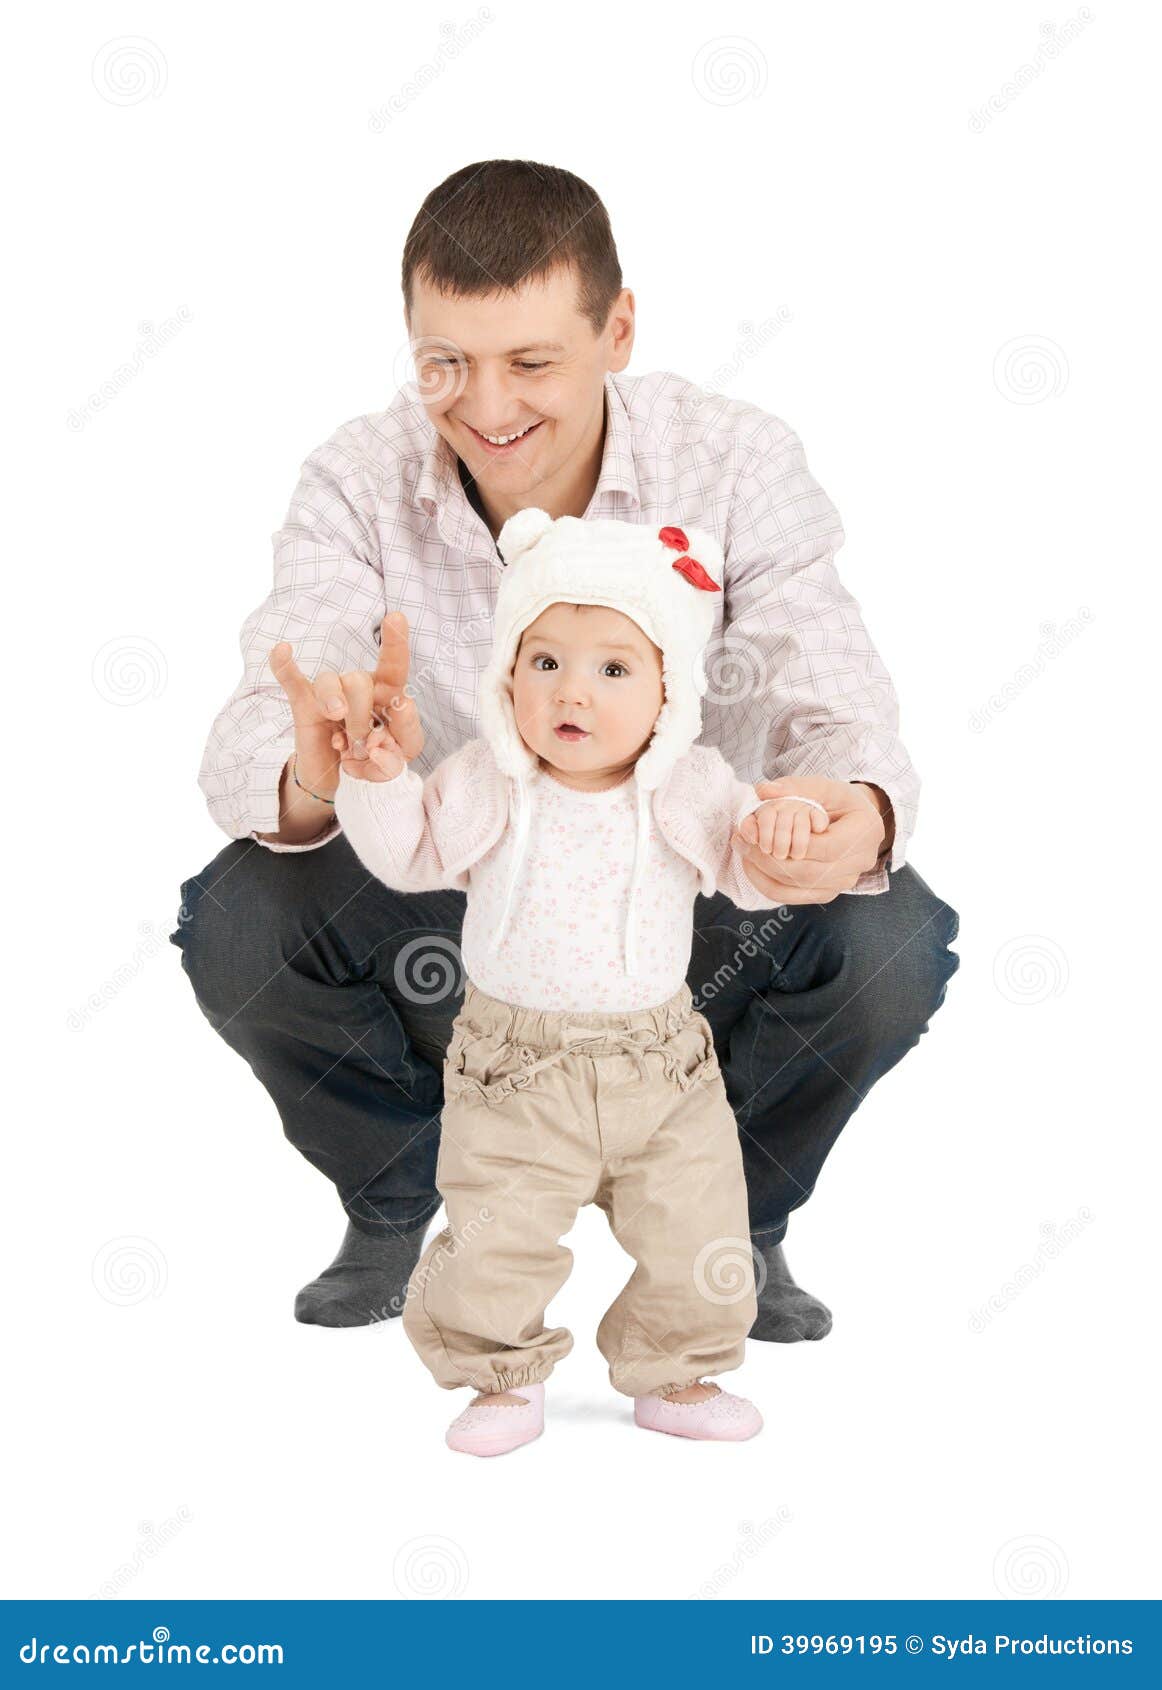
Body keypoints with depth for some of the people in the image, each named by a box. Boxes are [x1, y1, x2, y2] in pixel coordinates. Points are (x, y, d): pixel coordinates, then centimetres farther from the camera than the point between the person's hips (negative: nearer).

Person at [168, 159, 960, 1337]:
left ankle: (741, 1216, 5)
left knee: (893, 939, -29)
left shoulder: (737, 465, -16)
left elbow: (833, 707, -24)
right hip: (443, 917, 1)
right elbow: (250, 744, -25)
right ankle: (394, 1208, 6)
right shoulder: (359, 482, -15)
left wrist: (858, 814, -51)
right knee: (236, 919, -27)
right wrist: (310, 782, -53)